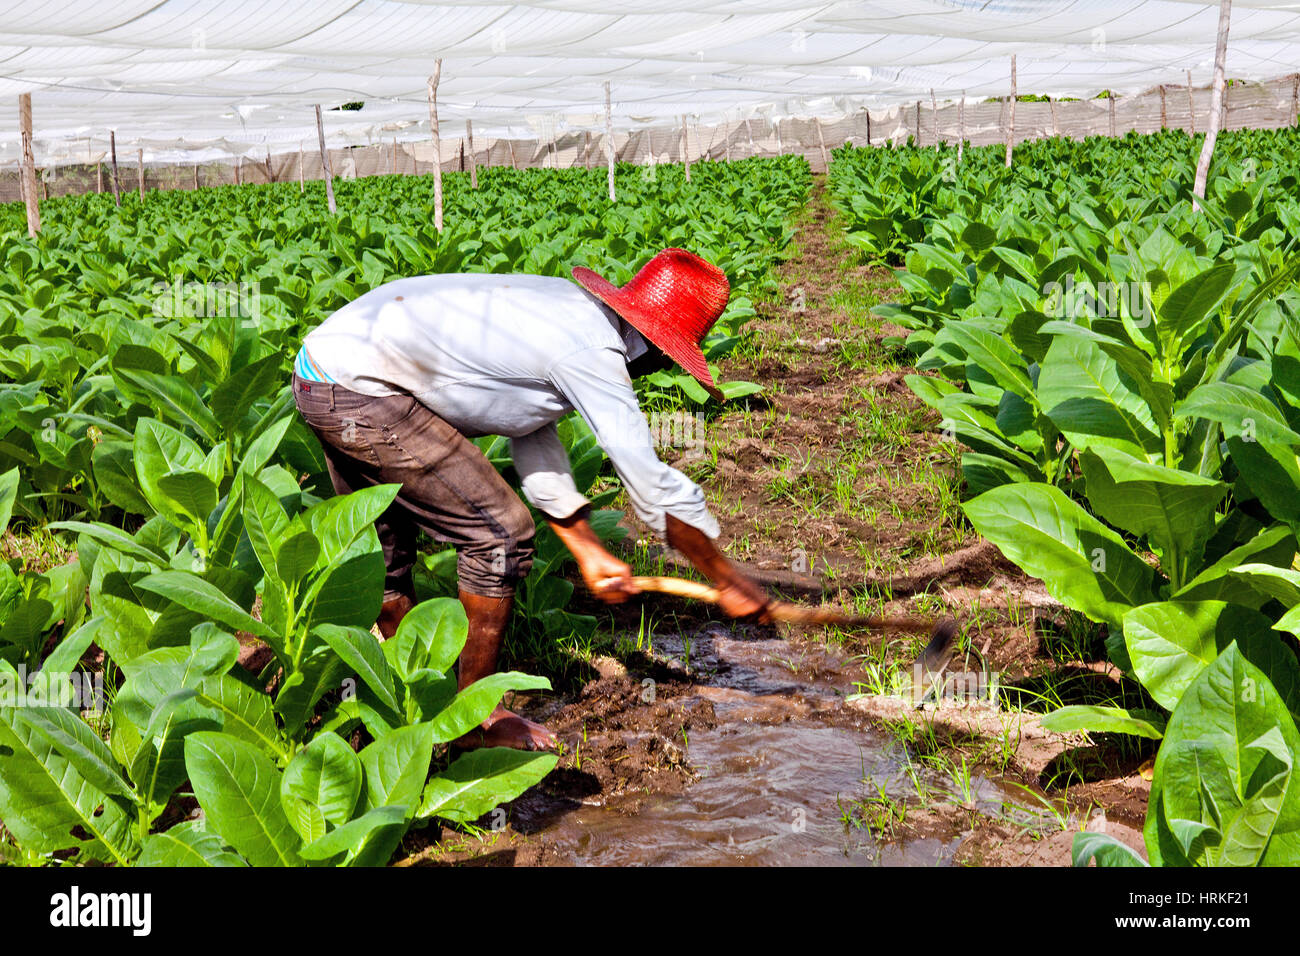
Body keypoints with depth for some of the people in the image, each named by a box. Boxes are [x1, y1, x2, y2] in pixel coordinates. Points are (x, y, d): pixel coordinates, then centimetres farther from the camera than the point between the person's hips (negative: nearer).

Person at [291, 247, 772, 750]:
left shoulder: (565, 307, 13)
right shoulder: (593, 354, -15)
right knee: (500, 532, -5)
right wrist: (727, 581, -1)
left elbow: (533, 441, 17)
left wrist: (589, 553, 19)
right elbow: (654, 487, -12)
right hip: (361, 393, -10)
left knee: (385, 546, 23)